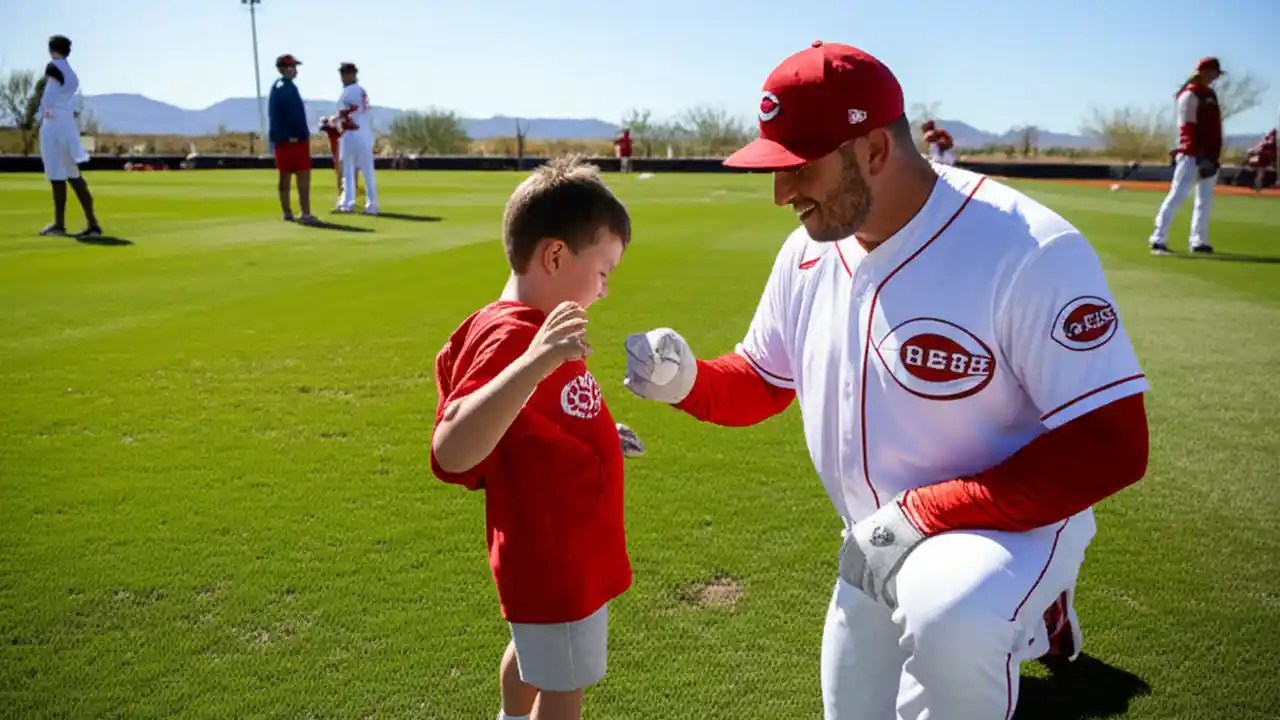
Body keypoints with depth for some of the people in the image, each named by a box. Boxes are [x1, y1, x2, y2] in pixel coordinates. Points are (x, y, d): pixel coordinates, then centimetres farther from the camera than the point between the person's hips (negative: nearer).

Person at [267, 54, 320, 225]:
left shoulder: (275, 87, 17)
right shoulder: (288, 87, -12)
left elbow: (273, 115, 19)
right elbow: (295, 114, -18)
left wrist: (279, 135, 19)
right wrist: (303, 133, -12)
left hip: (280, 138, 10)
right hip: (295, 138, -10)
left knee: (285, 175, 12)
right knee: (303, 175, -11)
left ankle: (287, 213, 17)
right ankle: (306, 214, -17)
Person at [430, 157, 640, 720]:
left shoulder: (530, 333, 2)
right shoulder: (512, 337, -29)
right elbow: (450, 453, -44)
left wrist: (595, 436, 9)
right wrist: (534, 364, -54)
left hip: (550, 546, 10)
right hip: (555, 557, -10)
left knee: (533, 654, 31)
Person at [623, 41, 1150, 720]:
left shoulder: (1029, 253, -26)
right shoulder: (808, 252, -6)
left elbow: (1108, 447, -25)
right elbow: (762, 380, 6)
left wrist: (923, 513, -27)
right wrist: (686, 382, -16)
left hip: (1014, 523, -6)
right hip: (878, 545, 6)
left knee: (946, 621, -38)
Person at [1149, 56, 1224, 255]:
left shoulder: (1210, 94, 18)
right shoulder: (1190, 94, -7)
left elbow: (1213, 128, 21)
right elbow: (1187, 128, -16)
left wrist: (1214, 156, 14)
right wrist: (1199, 155, -22)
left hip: (1208, 156, 9)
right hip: (1191, 156, -9)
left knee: (1205, 200, 10)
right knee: (1177, 195, -13)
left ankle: (1198, 241, 15)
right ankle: (1158, 239, -15)